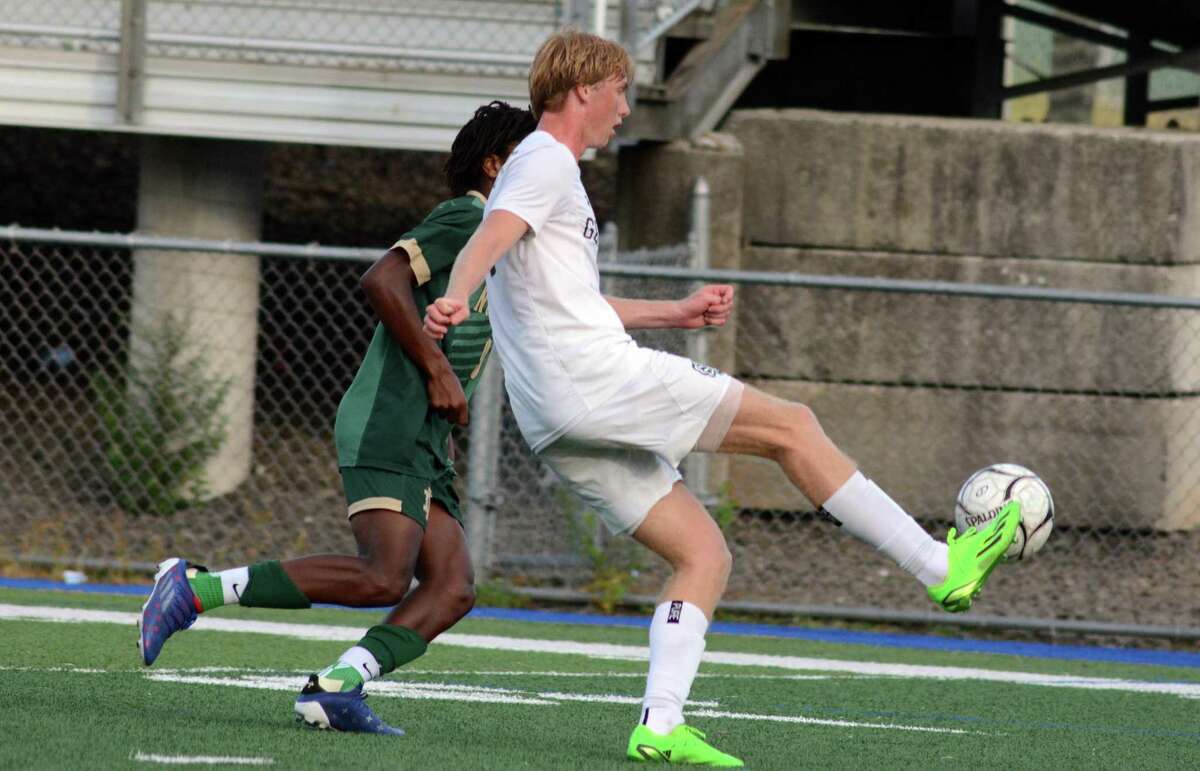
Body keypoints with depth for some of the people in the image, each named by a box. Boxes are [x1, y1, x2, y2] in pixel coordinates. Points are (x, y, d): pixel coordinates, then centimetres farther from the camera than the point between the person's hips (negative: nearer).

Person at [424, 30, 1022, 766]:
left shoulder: (546, 170, 28)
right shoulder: (547, 164, -3)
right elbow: (488, 241, -23)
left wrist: (675, 313, 39)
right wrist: (455, 297, -44)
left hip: (558, 425, 10)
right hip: (599, 376, -10)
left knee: (705, 553, 8)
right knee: (791, 426, -4)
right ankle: (940, 567, -3)